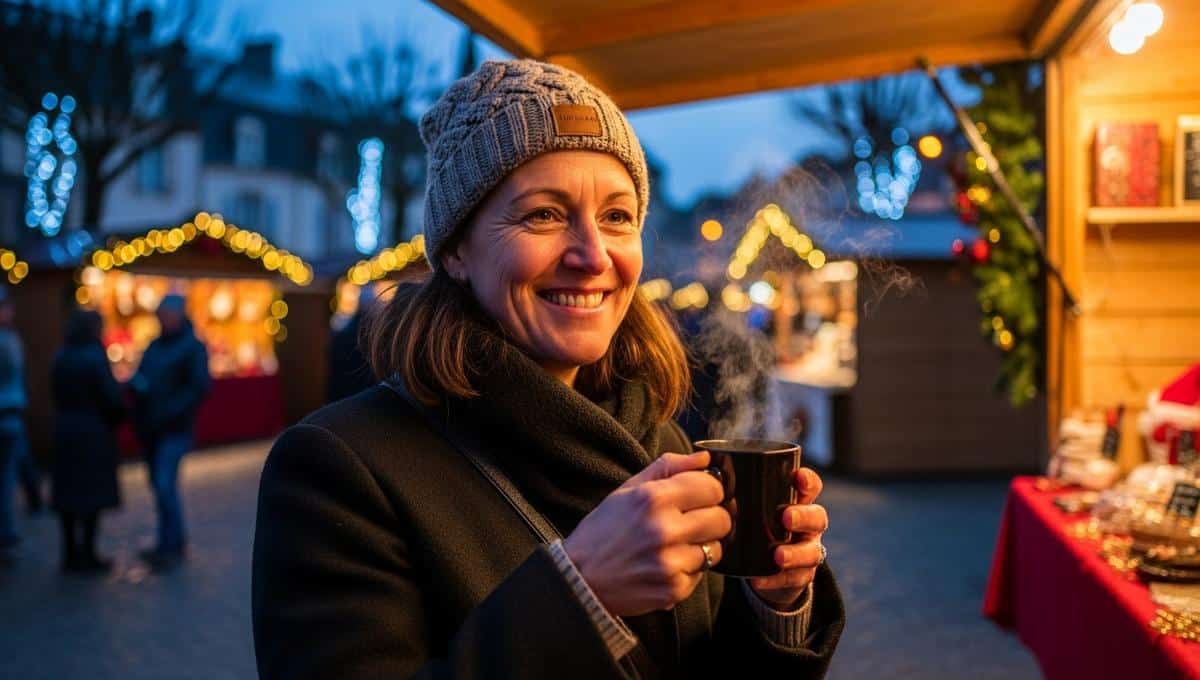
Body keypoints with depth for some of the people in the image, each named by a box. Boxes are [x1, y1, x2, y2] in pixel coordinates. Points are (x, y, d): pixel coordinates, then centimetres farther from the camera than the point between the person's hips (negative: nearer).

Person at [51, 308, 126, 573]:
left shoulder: (60, 358, 5)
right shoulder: (95, 358, -15)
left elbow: (58, 395, 7)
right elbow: (112, 397, -15)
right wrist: (118, 416, 3)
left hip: (65, 430, 6)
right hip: (94, 432, -6)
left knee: (68, 492, 11)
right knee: (92, 492, 3)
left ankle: (71, 554, 17)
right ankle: (87, 554, 7)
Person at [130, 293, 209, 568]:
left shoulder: (193, 347, -7)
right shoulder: (155, 345, 15)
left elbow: (199, 388, -14)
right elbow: (139, 376, 19)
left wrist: (168, 412, -21)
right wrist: (136, 383, -5)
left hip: (174, 429, -7)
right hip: (149, 428, 8)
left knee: (165, 485, -13)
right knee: (159, 485, 13)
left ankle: (171, 545, -2)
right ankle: (172, 542, 24)